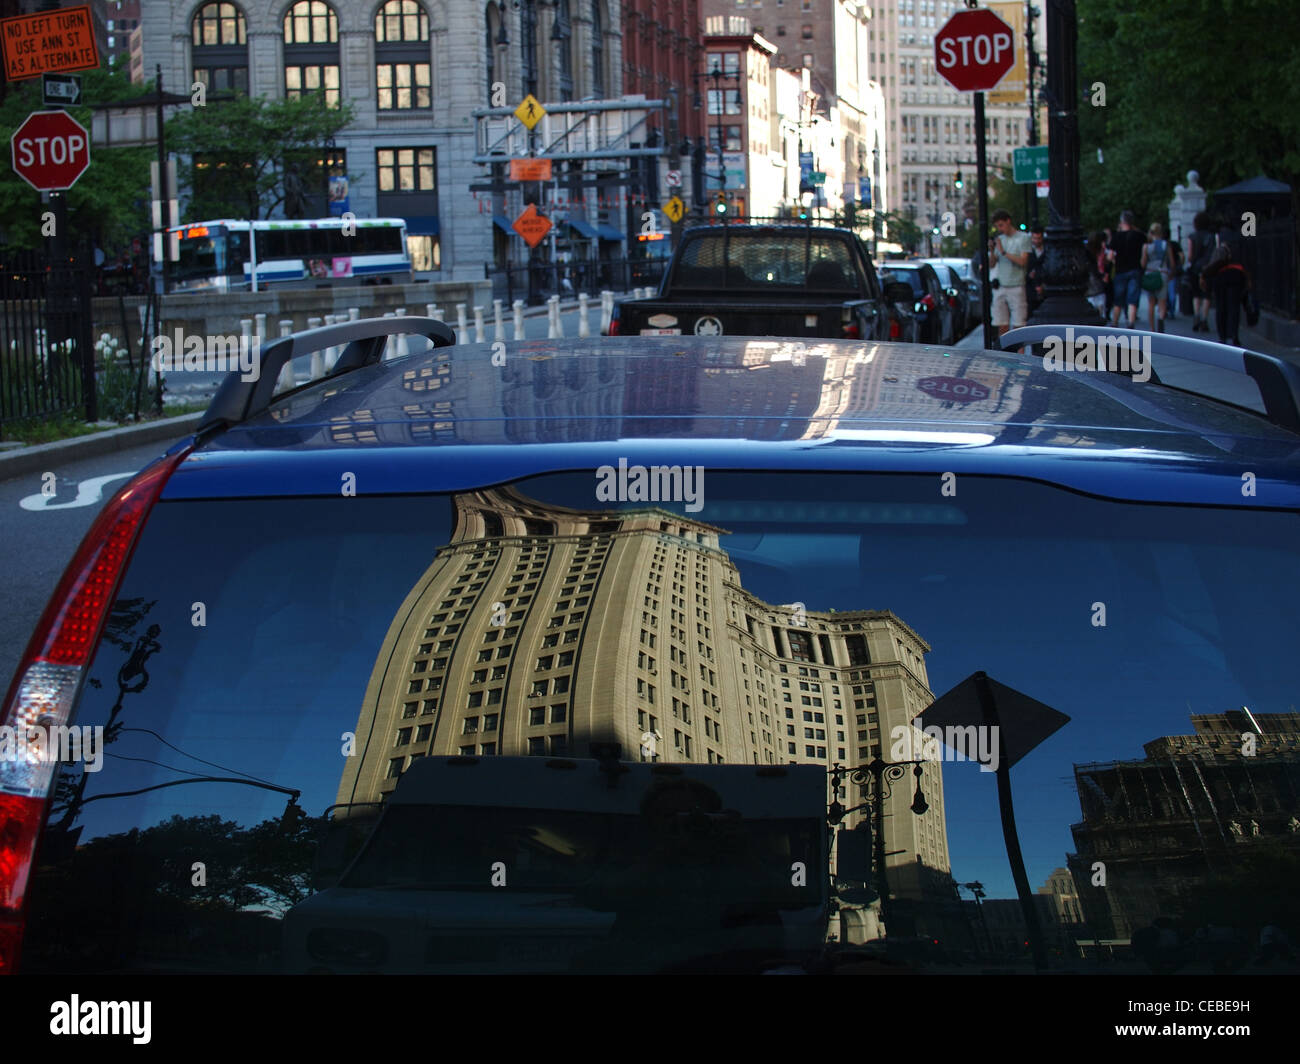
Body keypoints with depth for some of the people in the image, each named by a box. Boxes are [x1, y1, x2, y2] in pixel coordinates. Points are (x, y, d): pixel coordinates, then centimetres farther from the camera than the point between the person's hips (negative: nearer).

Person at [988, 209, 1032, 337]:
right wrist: (992, 251, -5)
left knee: (1017, 325, -7)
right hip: (1000, 287, 5)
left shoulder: (1023, 238, 0)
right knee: (1002, 327, 1)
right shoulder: (999, 239, 16)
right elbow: (991, 265, 13)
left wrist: (1004, 252, -15)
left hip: (1016, 287, -5)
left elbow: (1023, 262, -12)